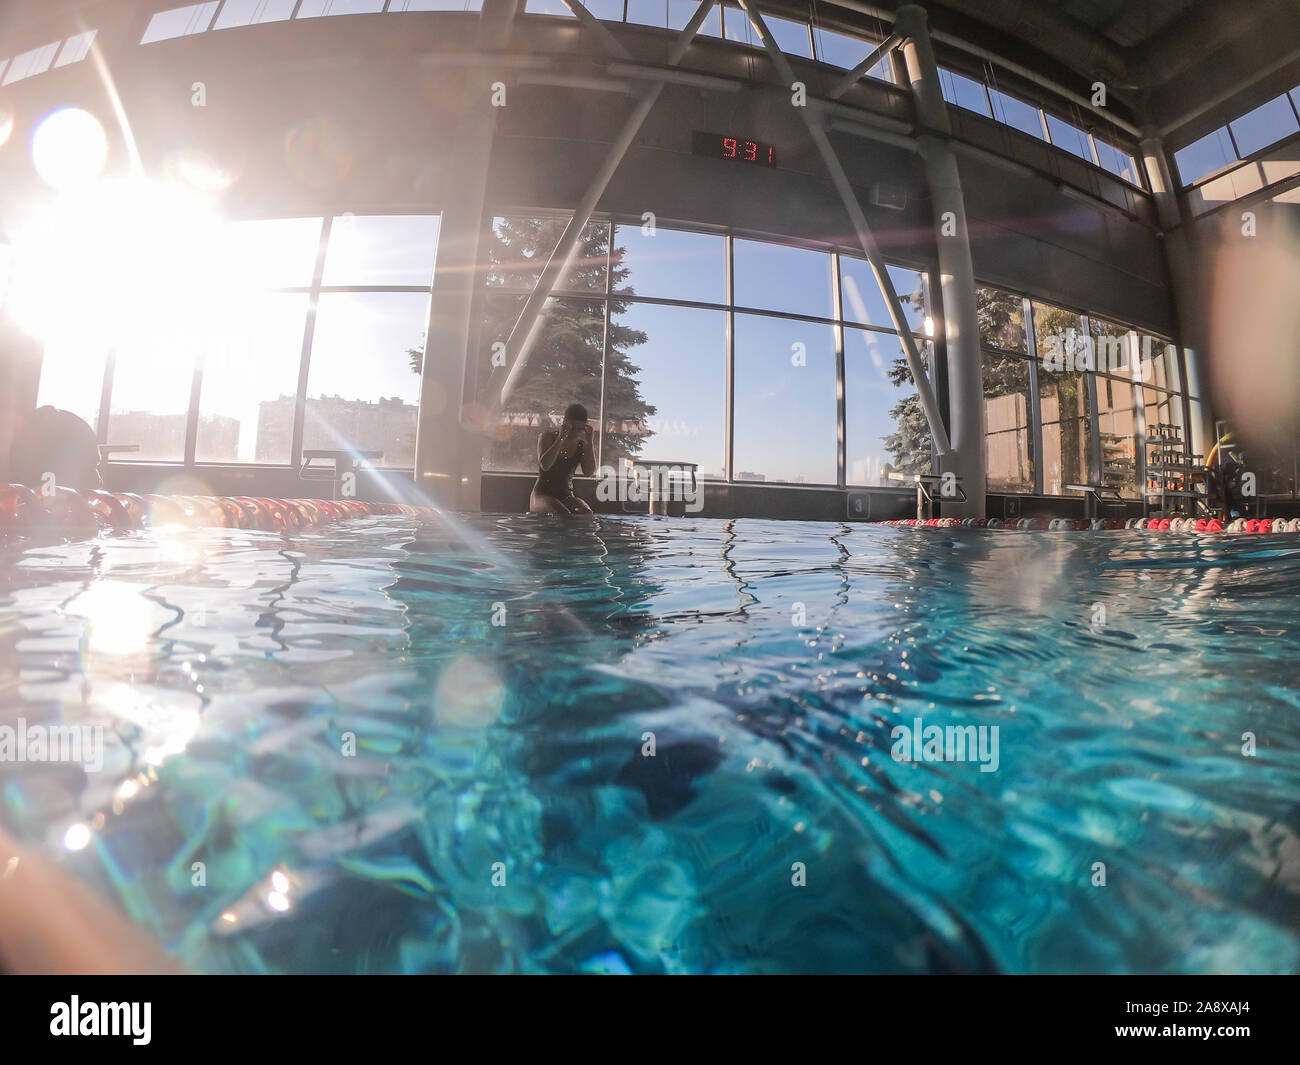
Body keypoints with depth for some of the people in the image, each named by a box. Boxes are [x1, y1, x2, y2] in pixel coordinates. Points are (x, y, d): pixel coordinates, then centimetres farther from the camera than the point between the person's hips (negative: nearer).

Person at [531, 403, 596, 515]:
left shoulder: (582, 443, 2)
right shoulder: (548, 436, -3)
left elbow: (588, 472, -12)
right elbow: (544, 465, -20)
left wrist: (589, 442, -16)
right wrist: (561, 438, -23)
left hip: (567, 496, 3)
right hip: (542, 494, -3)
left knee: (586, 513, -28)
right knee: (563, 515, -34)